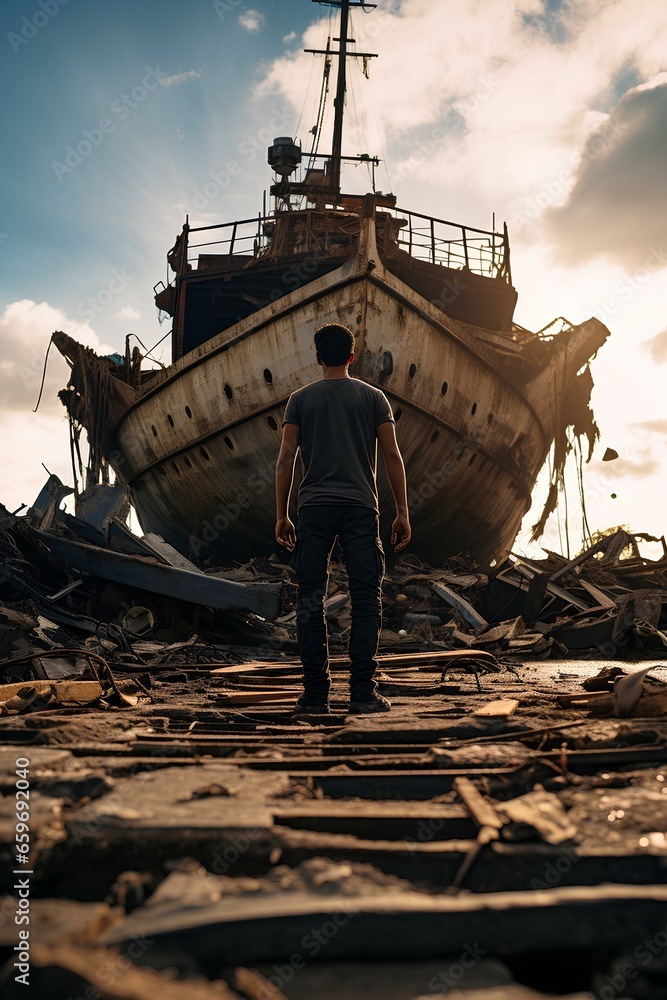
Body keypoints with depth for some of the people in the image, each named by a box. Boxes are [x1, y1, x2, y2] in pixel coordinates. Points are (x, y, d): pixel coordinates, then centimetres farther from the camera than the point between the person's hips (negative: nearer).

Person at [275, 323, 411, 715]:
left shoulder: (301, 399, 10)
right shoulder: (373, 396, 9)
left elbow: (287, 457, 2)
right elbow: (393, 456, 2)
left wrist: (282, 514, 6)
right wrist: (403, 513, 6)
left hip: (314, 509, 1)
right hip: (361, 507, 0)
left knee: (311, 600, 4)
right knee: (366, 598, 3)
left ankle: (316, 693, 6)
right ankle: (363, 690, 1)